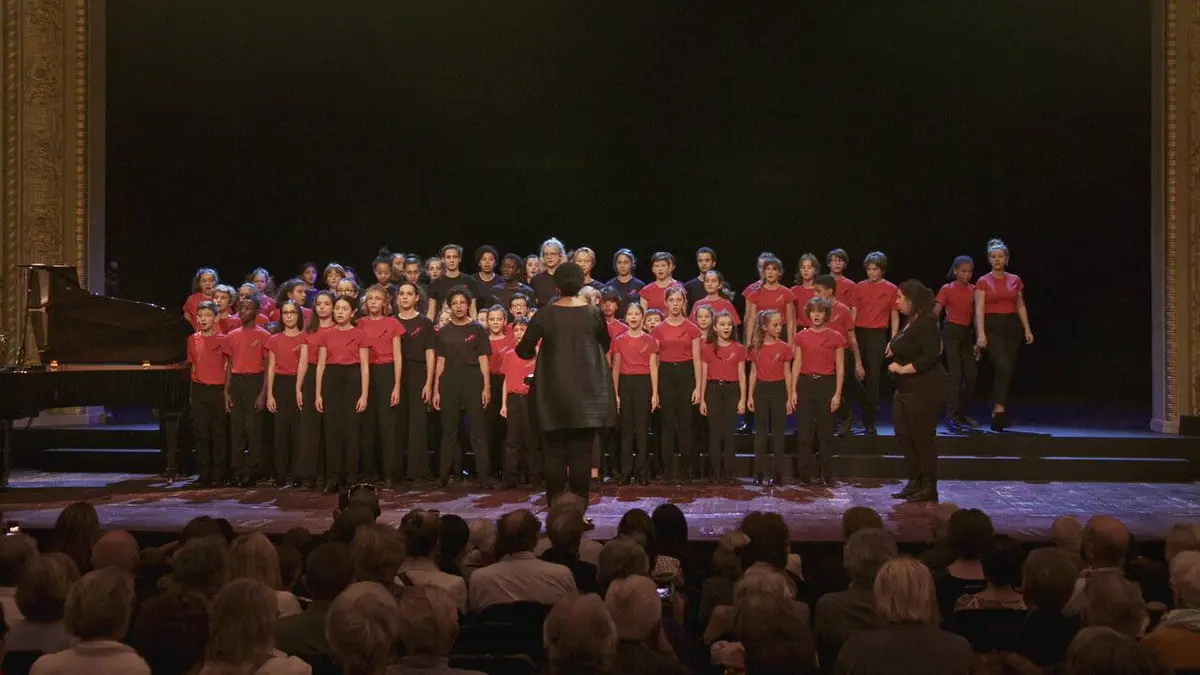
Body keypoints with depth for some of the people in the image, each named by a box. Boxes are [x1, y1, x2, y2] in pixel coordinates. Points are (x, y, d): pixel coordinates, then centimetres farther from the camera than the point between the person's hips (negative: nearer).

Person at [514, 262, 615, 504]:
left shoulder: (545, 314, -5)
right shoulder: (594, 313, -3)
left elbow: (524, 351, 0)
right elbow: (605, 345, 13)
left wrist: (540, 351, 21)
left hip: (554, 392, 0)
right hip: (587, 391, 0)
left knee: (555, 452, 8)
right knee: (581, 452, 4)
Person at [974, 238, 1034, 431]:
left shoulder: (1015, 280, 10)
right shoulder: (983, 282, -1)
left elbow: (1021, 306, 14)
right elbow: (979, 309, -8)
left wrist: (1027, 329, 5)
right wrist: (981, 333, -19)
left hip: (1012, 326, 4)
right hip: (992, 327, -4)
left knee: (1008, 370, 5)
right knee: (1003, 367, -20)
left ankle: (999, 411, 15)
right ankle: (999, 410, -18)